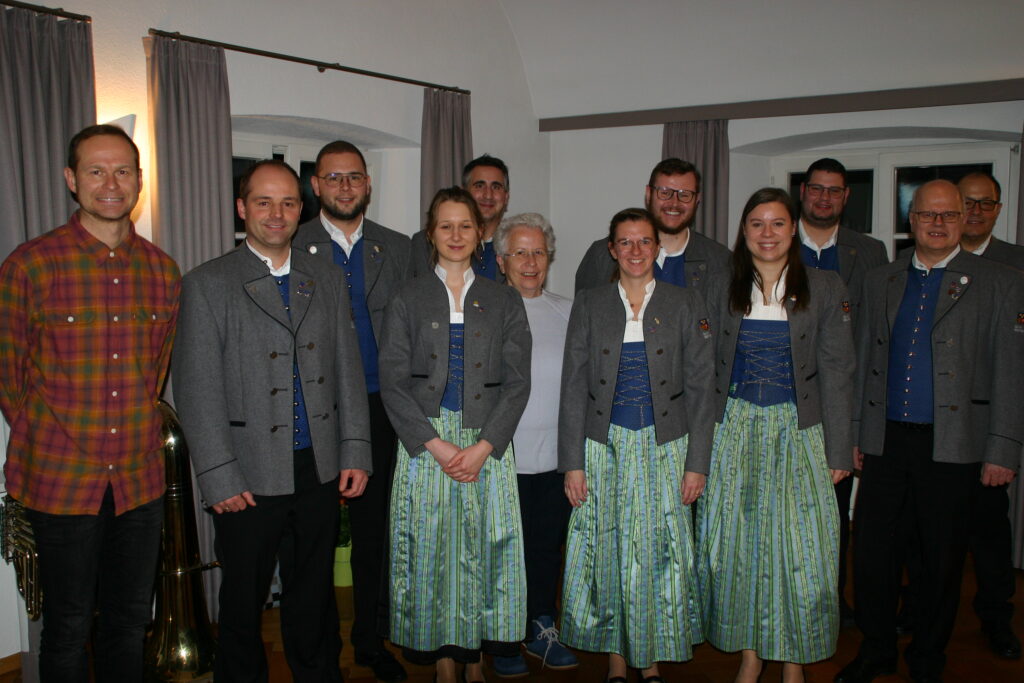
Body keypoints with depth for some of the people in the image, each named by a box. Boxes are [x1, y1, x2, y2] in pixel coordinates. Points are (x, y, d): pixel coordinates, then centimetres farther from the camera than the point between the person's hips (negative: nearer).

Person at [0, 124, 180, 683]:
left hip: (140, 480, 3)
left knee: (130, 622, 15)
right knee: (69, 628, 9)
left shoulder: (161, 270, 5)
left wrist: (135, 430, 12)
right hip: (60, 481, -3)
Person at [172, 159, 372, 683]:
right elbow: (197, 391, -7)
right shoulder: (207, 285, -4)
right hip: (248, 481, -3)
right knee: (242, 605, 13)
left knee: (314, 600, 17)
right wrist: (219, 479, -11)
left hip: (321, 473, 3)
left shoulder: (326, 278, 9)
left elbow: (348, 370, 9)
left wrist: (355, 453, 3)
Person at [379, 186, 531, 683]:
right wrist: (435, 444, -11)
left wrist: (482, 447, -10)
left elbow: (517, 382, 2)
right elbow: (392, 382, -1)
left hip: (488, 447, 1)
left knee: (484, 551, 3)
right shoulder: (408, 299, 5)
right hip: (425, 445, 0)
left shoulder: (504, 301, 8)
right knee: (430, 552, 3)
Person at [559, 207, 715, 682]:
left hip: (664, 447, 0)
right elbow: (573, 388, 3)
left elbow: (700, 388, 2)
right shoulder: (589, 305, 5)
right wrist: (573, 462, -3)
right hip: (604, 447, 1)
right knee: (608, 555, 5)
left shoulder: (686, 304, 4)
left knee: (660, 556, 3)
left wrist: (697, 462, -4)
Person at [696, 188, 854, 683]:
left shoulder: (825, 289, 1)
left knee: (800, 545, -1)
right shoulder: (721, 289, 5)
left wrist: (838, 450, -4)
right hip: (735, 428, 2)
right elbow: (708, 369, 6)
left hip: (798, 431, -1)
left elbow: (836, 373, -1)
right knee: (736, 541, 4)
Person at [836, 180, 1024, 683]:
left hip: (952, 445, -3)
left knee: (941, 557, 8)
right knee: (871, 546, 5)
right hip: (885, 439, 3)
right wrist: (855, 433, 11)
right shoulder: (881, 282, 11)